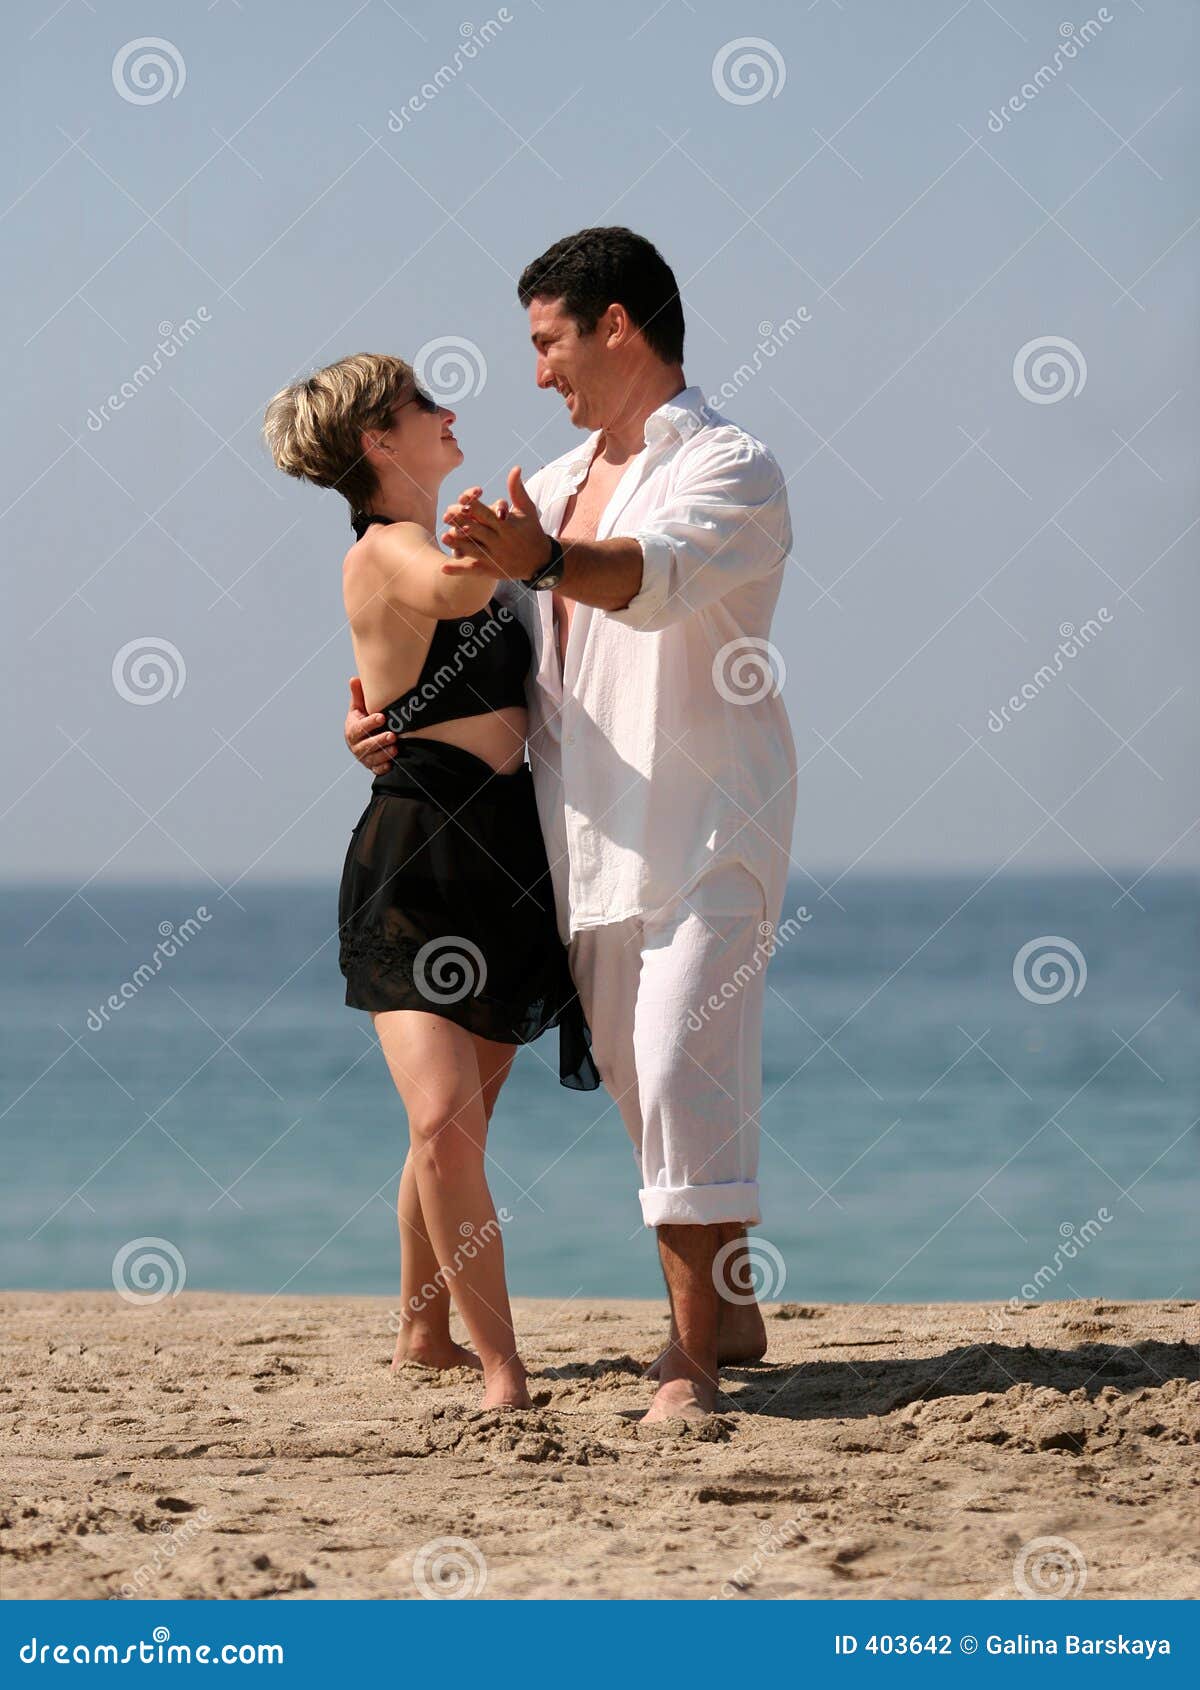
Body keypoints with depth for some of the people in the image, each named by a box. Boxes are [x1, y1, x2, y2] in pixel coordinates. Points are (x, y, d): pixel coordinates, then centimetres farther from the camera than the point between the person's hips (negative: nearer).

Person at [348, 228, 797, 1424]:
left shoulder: (728, 468, -8)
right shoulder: (556, 488, 18)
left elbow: (664, 572, -30)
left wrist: (544, 559, -50)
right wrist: (384, 711, 5)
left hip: (707, 838, -8)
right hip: (590, 844, 8)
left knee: (682, 1074, -18)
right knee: (639, 1088, 14)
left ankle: (695, 1359, -18)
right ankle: (725, 1316, 28)